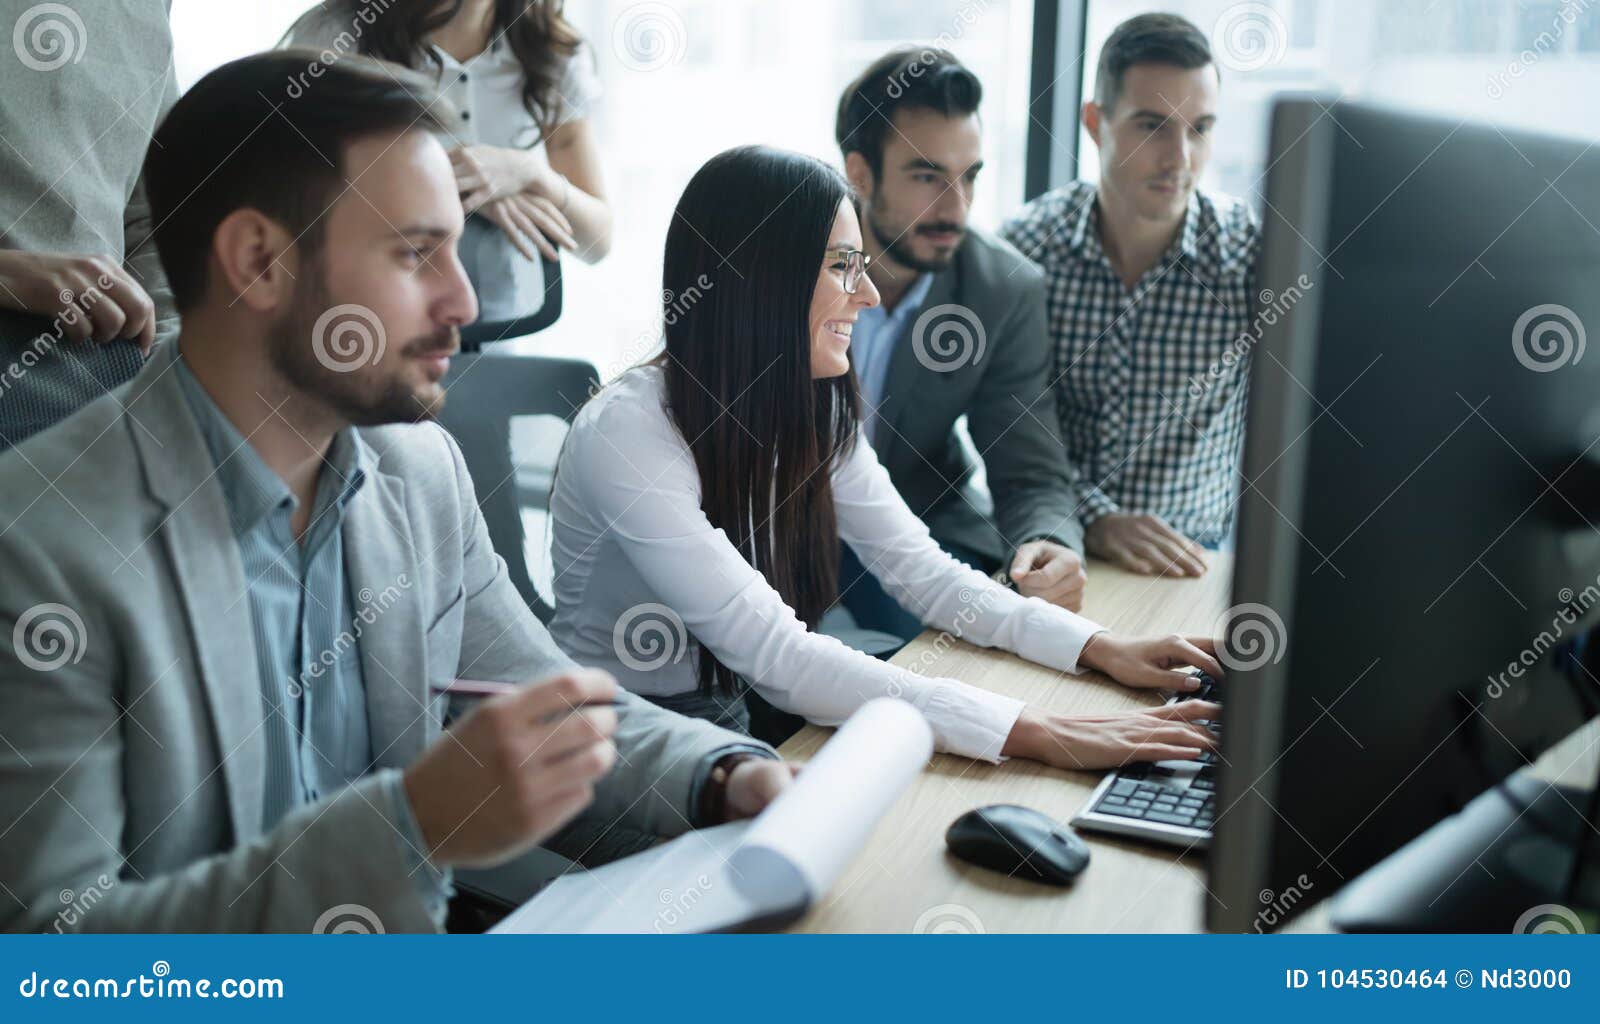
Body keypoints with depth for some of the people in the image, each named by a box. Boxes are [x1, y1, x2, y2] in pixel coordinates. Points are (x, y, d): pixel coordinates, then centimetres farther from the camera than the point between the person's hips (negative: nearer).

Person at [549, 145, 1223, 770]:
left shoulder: (812, 410, 1)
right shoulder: (628, 433, -24)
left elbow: (921, 571, 4)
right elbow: (773, 655, -30)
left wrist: (1101, 649, -11)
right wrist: (1033, 733, -34)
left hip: (741, 714, 7)